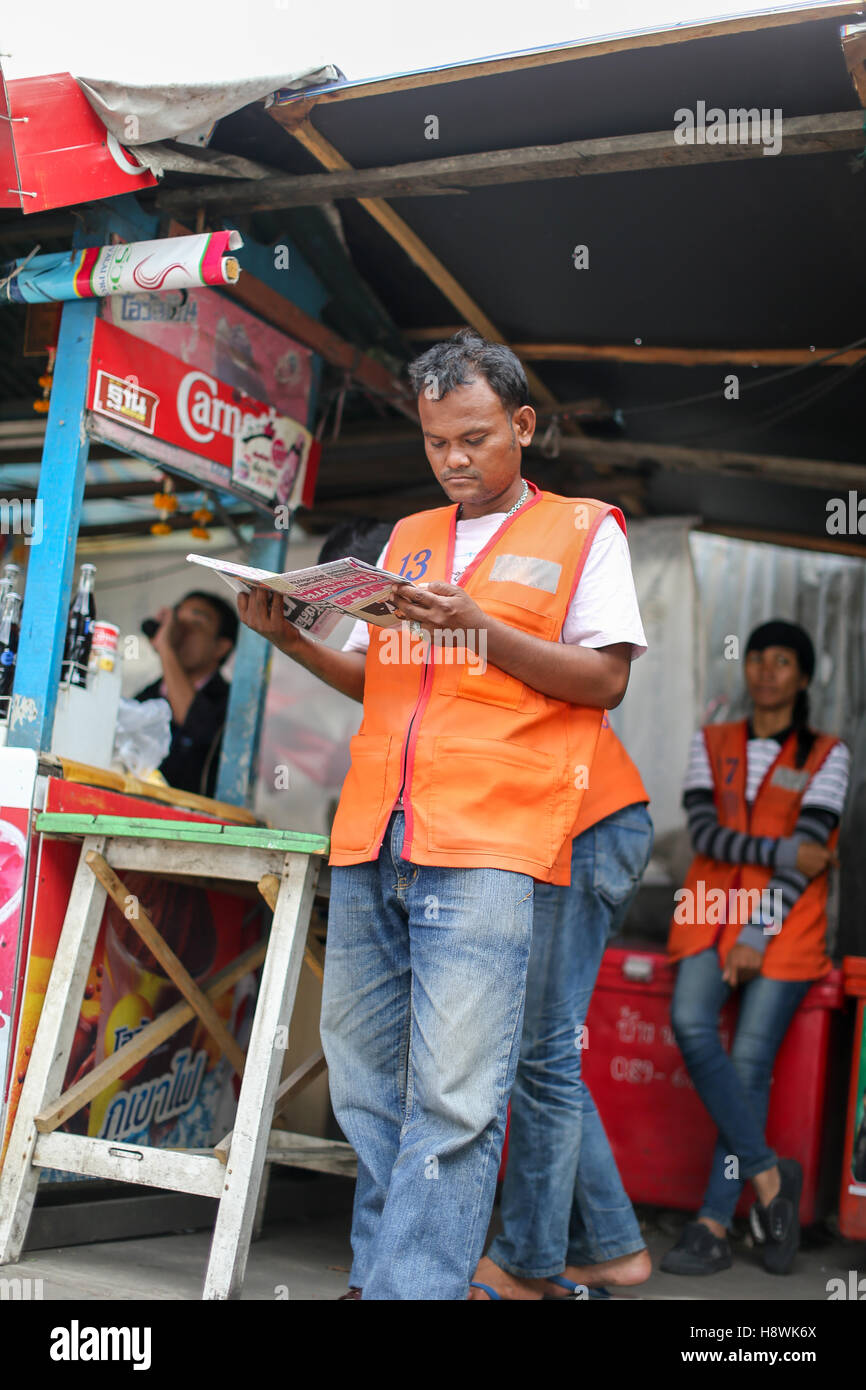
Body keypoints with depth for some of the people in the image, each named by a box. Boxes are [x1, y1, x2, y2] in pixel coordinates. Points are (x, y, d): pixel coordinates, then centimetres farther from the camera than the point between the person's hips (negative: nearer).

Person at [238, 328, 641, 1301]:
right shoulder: (406, 539, 23)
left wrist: (476, 628, -11)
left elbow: (605, 680, 0)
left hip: (485, 848, -5)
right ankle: (378, 1269, 21)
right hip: (370, 839, 6)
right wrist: (290, 637, 6)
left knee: (453, 1096, -11)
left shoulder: (583, 530, 8)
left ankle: (415, 1286, -5)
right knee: (363, 1075, 9)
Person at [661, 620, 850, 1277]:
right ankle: (768, 1173, -12)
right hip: (715, 906, 2)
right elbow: (704, 832, 1)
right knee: (690, 1024, -22)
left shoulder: (826, 754, 6)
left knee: (750, 1059, -12)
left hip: (785, 921, -2)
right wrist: (784, 852, -11)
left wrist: (757, 935, -12)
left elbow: (810, 851, -4)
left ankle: (715, 1225, -8)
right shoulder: (711, 743, 14)